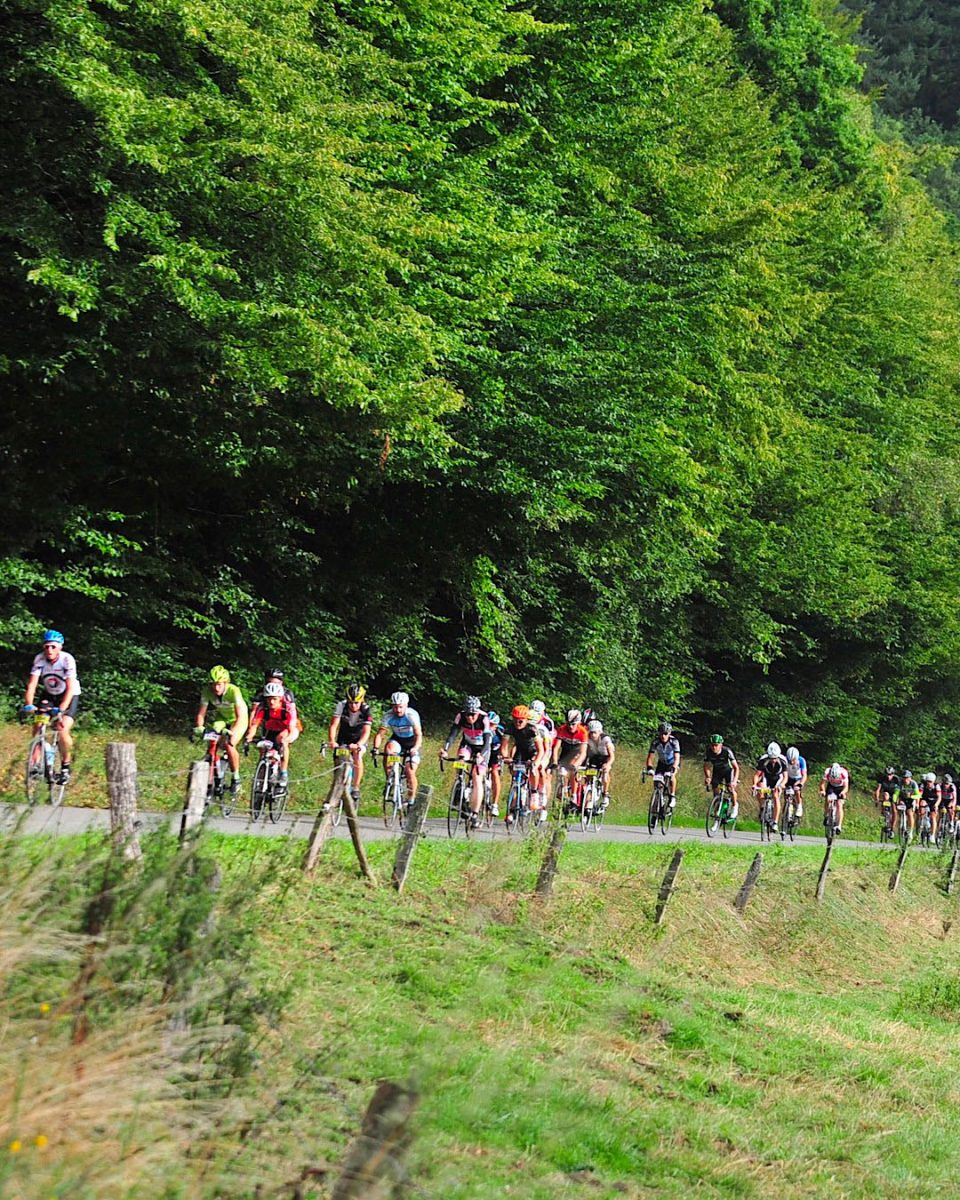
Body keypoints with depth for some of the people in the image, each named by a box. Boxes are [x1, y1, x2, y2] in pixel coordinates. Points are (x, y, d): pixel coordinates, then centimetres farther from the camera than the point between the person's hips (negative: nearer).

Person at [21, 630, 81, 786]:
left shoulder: (67, 660, -27)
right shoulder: (40, 659, -18)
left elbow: (70, 688, -31)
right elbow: (32, 685, -22)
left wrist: (62, 709, -44)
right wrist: (28, 705, -39)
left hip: (68, 696, -4)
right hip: (49, 695, 4)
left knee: (63, 730, -22)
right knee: (37, 726, -14)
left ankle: (65, 766, -4)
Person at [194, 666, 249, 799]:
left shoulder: (233, 691, -33)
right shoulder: (207, 691, -22)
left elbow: (240, 716, -39)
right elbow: (201, 713, -20)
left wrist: (231, 732, -54)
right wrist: (198, 727, -39)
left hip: (236, 720, -4)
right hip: (220, 718, 4)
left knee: (229, 745, -26)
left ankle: (236, 778, -8)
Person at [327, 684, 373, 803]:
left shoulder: (366, 710, -26)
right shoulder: (341, 706, -23)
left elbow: (366, 732, -35)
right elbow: (333, 725, -32)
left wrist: (357, 745, -54)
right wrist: (331, 741, -49)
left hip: (359, 740, -2)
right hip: (344, 739, 2)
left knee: (357, 756, -28)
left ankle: (356, 788, -19)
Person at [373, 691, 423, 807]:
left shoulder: (412, 715, -28)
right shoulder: (388, 716, -20)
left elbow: (419, 735, -35)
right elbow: (380, 734, -21)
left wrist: (415, 749, -53)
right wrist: (375, 748, -40)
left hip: (411, 742, -2)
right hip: (397, 740, 2)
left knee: (410, 772, -14)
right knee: (389, 748, -33)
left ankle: (411, 800, 4)